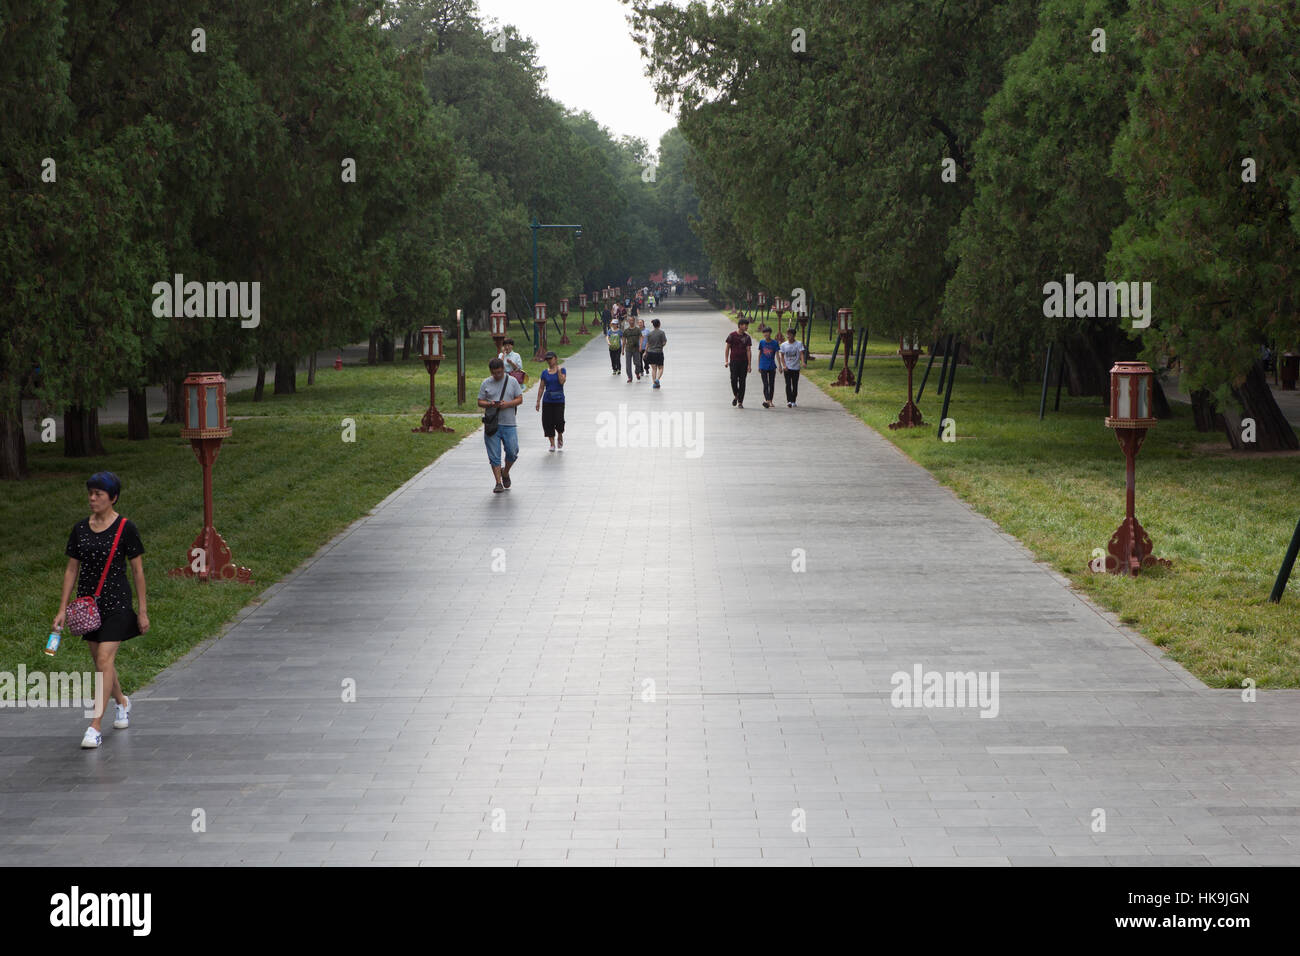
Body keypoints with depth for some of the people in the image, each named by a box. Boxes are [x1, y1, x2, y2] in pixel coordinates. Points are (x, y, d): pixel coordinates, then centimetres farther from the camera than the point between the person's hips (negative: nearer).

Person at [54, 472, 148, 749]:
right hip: (88, 601, 5)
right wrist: (62, 609, 5)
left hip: (117, 601, -5)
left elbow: (138, 570, -2)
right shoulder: (80, 529, 5)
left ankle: (95, 727, -16)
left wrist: (142, 611, -2)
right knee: (100, 661, 14)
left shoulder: (125, 528, -7)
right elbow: (72, 570, 10)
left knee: (104, 660, -13)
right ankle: (121, 702, 42)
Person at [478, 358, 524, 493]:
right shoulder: (486, 383, 6)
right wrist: (489, 404, -14)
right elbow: (480, 402, 7)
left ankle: (505, 473, 26)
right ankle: (498, 483, 4)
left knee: (512, 452, -2)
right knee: (494, 456, -2)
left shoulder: (512, 381, 5)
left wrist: (507, 404, -14)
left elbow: (520, 399, 4)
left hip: (509, 424, 0)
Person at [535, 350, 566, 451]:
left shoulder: (561, 370, 1)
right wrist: (538, 401, 5)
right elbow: (541, 387, 9)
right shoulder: (545, 372, 8)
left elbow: (562, 381, -16)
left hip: (559, 400, -3)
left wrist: (558, 370, -15)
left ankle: (560, 437, 21)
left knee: (559, 420, -10)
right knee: (548, 422, -1)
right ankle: (552, 443, 8)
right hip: (547, 400, 3)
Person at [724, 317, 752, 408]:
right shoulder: (732, 335, 0)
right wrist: (726, 361, -5)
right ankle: (735, 396, 16)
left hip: (744, 362, 2)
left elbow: (748, 351, 6)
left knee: (742, 382, 0)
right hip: (734, 362, -2)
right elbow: (727, 348, 3)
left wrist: (749, 364, 0)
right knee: (734, 379, -11)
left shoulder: (747, 337, 7)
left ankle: (740, 402, 4)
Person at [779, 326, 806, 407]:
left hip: (796, 368, -1)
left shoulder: (799, 344, -3)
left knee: (795, 385, 6)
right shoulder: (783, 345, 3)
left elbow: (801, 353, -13)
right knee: (788, 384, -10)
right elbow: (782, 356, 7)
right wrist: (784, 365, -7)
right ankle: (789, 401, -15)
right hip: (787, 368, 1)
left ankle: (794, 401, 16)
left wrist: (803, 362, -31)